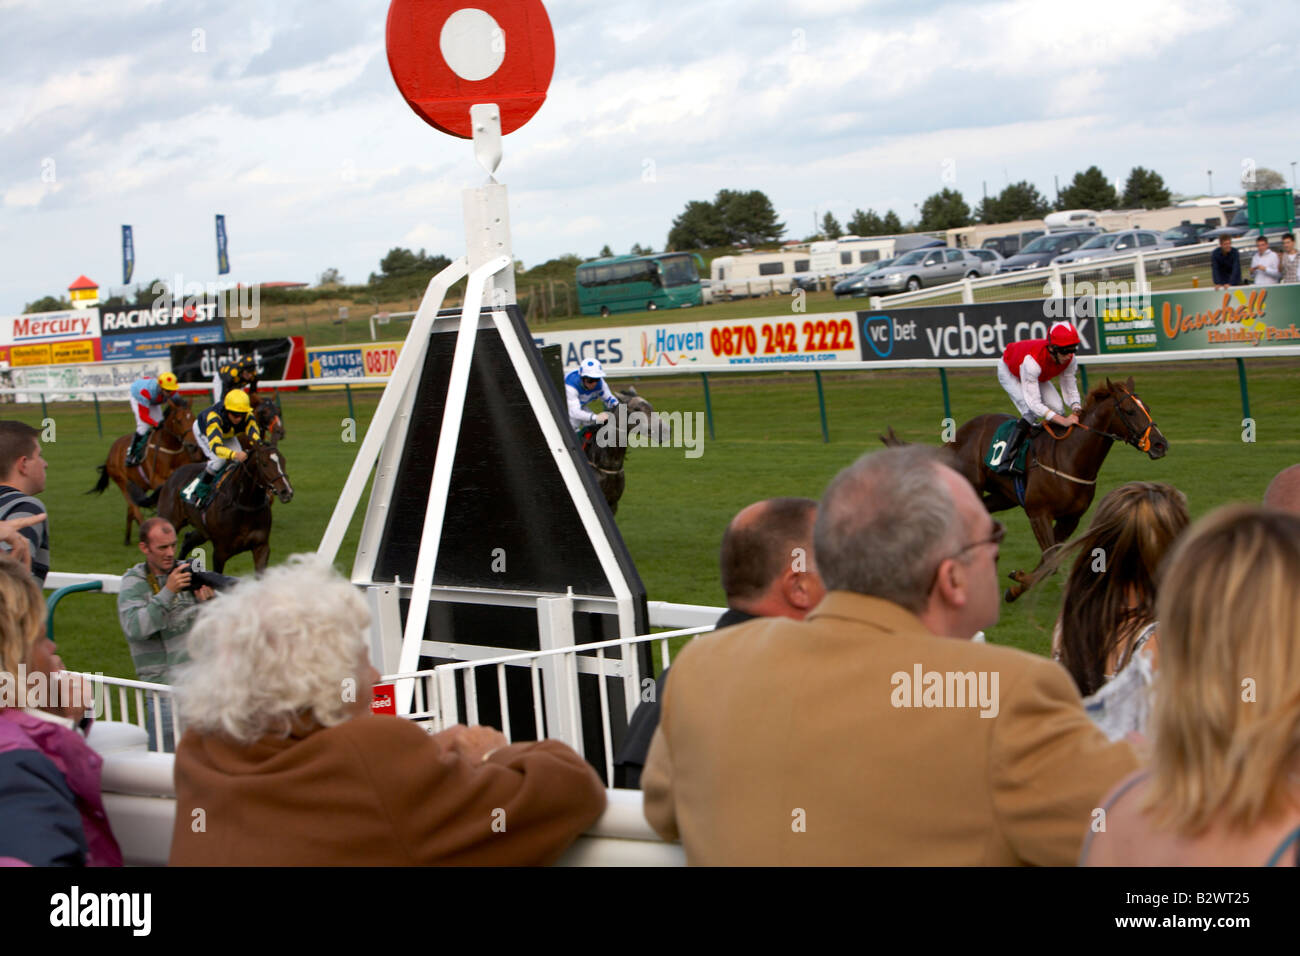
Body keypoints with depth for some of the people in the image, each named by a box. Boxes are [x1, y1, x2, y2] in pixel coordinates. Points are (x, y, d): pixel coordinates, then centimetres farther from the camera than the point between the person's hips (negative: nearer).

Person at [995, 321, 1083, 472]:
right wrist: (1064, 421, -55)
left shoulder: (1070, 360, -29)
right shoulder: (1032, 361, -47)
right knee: (1031, 413, -25)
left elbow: (1070, 390, -17)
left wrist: (1076, 409, -40)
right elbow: (1034, 403, -47)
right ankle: (1007, 459, -20)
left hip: (1039, 377, 6)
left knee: (1058, 409, -11)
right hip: (1009, 371, -6)